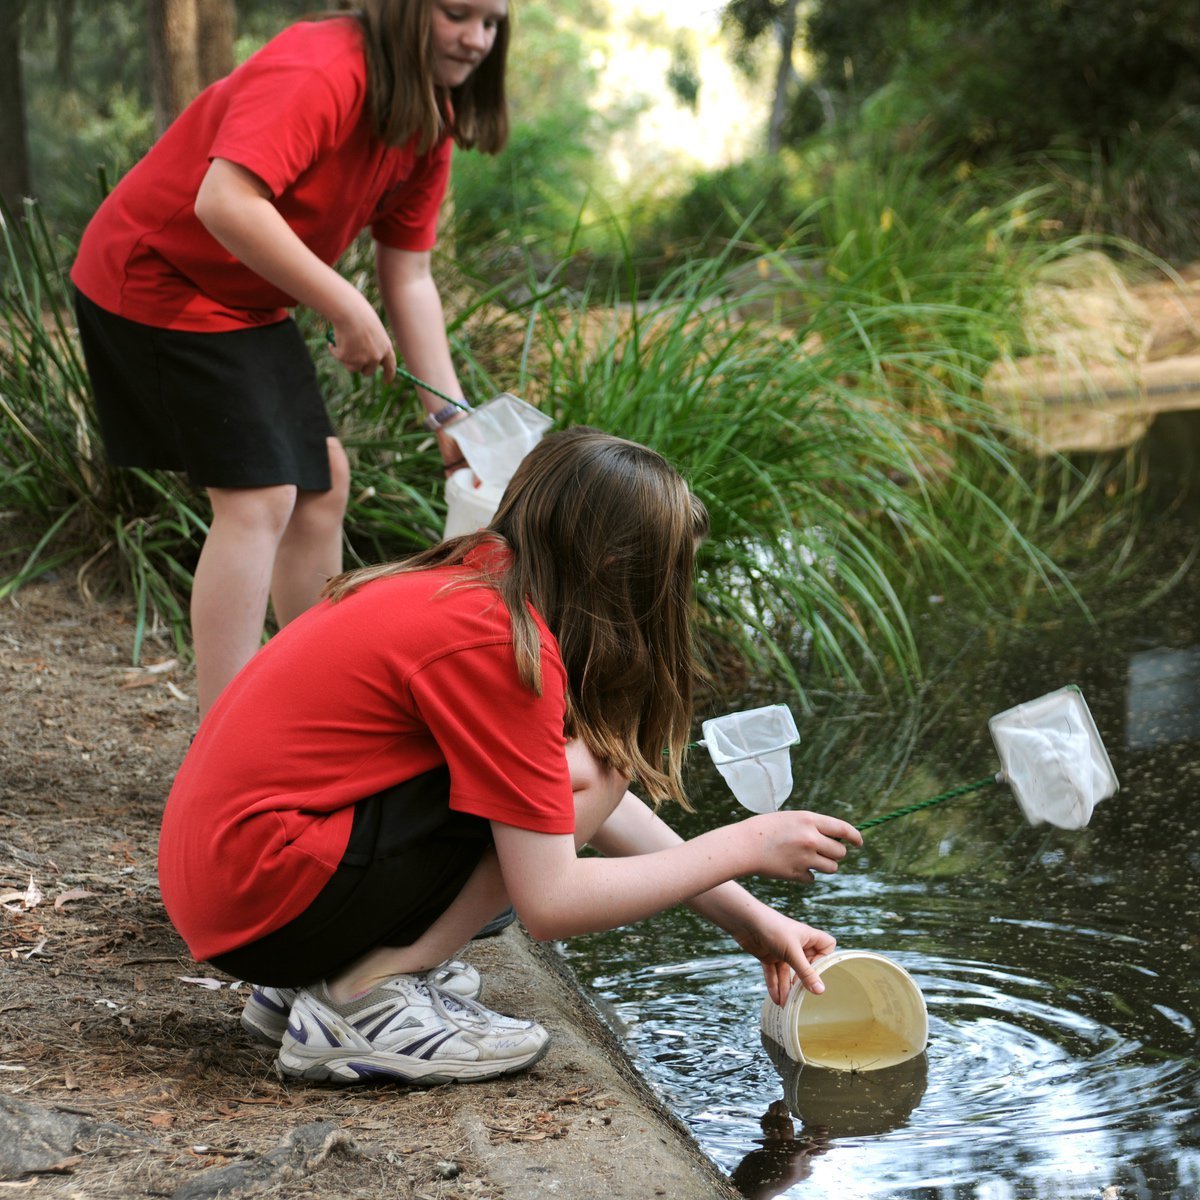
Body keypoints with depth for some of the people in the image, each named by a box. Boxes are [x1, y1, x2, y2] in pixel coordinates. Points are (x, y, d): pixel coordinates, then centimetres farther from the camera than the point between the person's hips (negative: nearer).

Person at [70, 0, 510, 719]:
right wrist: (346, 309, -34)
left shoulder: (428, 127, 1)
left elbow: (409, 278, 3)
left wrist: (450, 413, -5)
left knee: (322, 484, 11)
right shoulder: (315, 73, -28)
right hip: (156, 281, -10)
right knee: (259, 497, -16)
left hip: (247, 301, 10)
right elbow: (225, 203, -40)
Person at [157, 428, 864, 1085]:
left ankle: (319, 977, 10)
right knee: (584, 775, -12)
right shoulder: (500, 638, -18)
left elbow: (603, 812, 17)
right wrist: (744, 846, -6)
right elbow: (550, 903, -17)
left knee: (574, 781, 12)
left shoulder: (473, 579, 10)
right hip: (266, 899, -9)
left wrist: (752, 920, 14)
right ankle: (365, 999, -9)